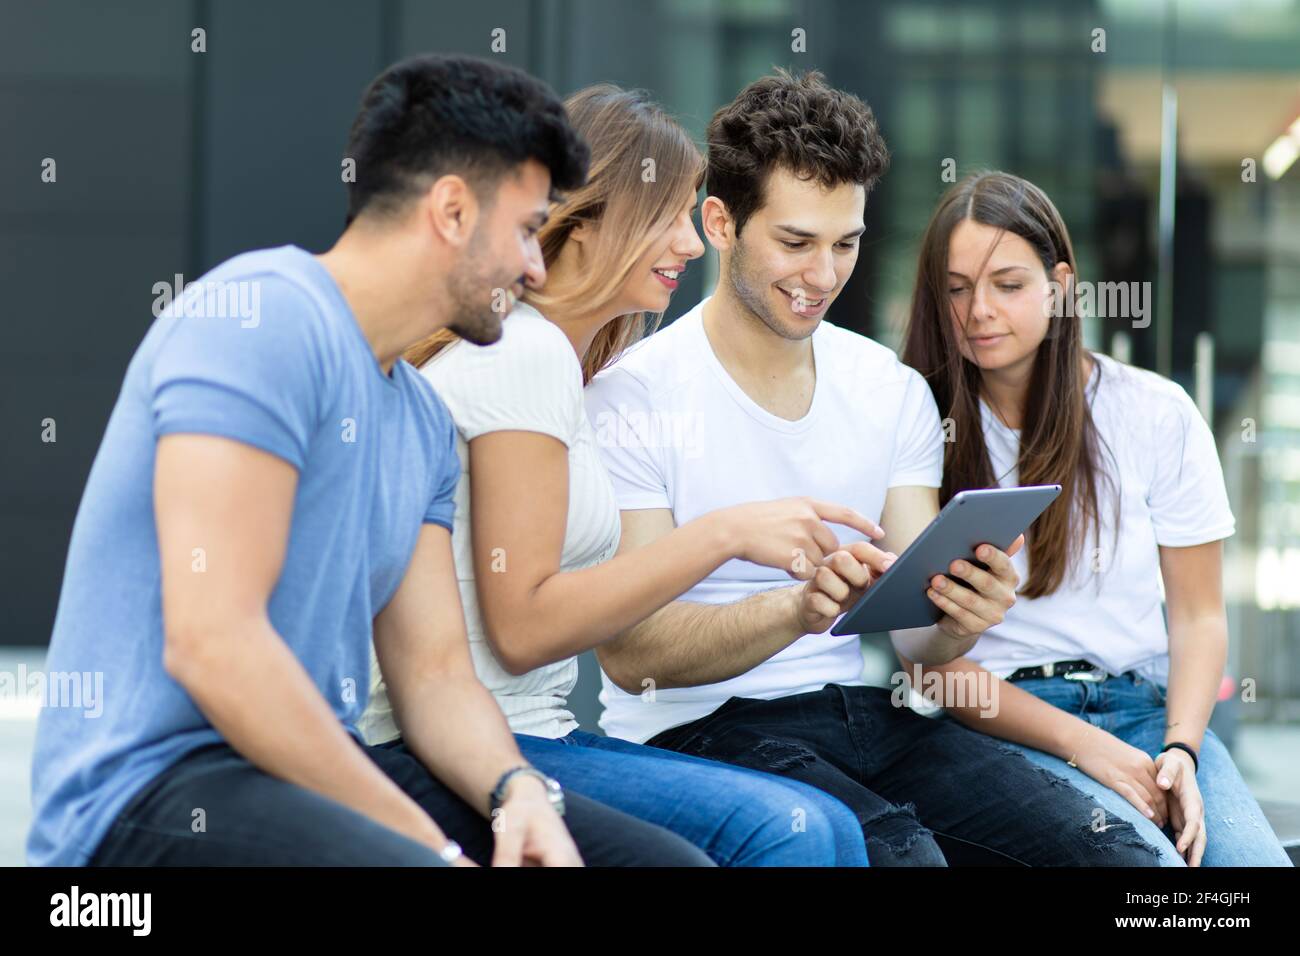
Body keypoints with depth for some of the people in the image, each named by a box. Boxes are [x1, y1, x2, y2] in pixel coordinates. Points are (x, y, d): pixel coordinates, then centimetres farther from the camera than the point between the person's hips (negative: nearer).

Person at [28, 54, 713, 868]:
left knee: (667, 857, 0)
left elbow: (436, 674, 13)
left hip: (321, 770, 8)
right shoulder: (265, 313, -13)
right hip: (147, 789, -8)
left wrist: (519, 792, -10)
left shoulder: (424, 422, 15)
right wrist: (428, 844, -18)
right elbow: (211, 643, -21)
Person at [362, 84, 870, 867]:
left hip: (533, 731, 10)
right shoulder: (523, 353, -11)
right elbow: (522, 626, -17)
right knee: (778, 828, -25)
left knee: (825, 825, -4)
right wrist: (725, 533, -16)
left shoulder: (558, 357, 19)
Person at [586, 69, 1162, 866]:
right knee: (900, 851, -34)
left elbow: (915, 633, 8)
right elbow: (627, 654, -13)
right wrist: (797, 609, -28)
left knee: (1114, 850, -18)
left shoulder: (894, 391, 12)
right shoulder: (636, 396, -6)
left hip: (867, 712, 5)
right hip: (701, 730, -5)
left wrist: (959, 623, -16)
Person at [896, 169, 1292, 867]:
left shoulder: (1158, 414, 7)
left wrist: (1180, 749, -11)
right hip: (1005, 723, -2)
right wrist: (1083, 746, -13)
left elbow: (1199, 613, 8)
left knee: (1252, 859, -27)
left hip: (1148, 706, 2)